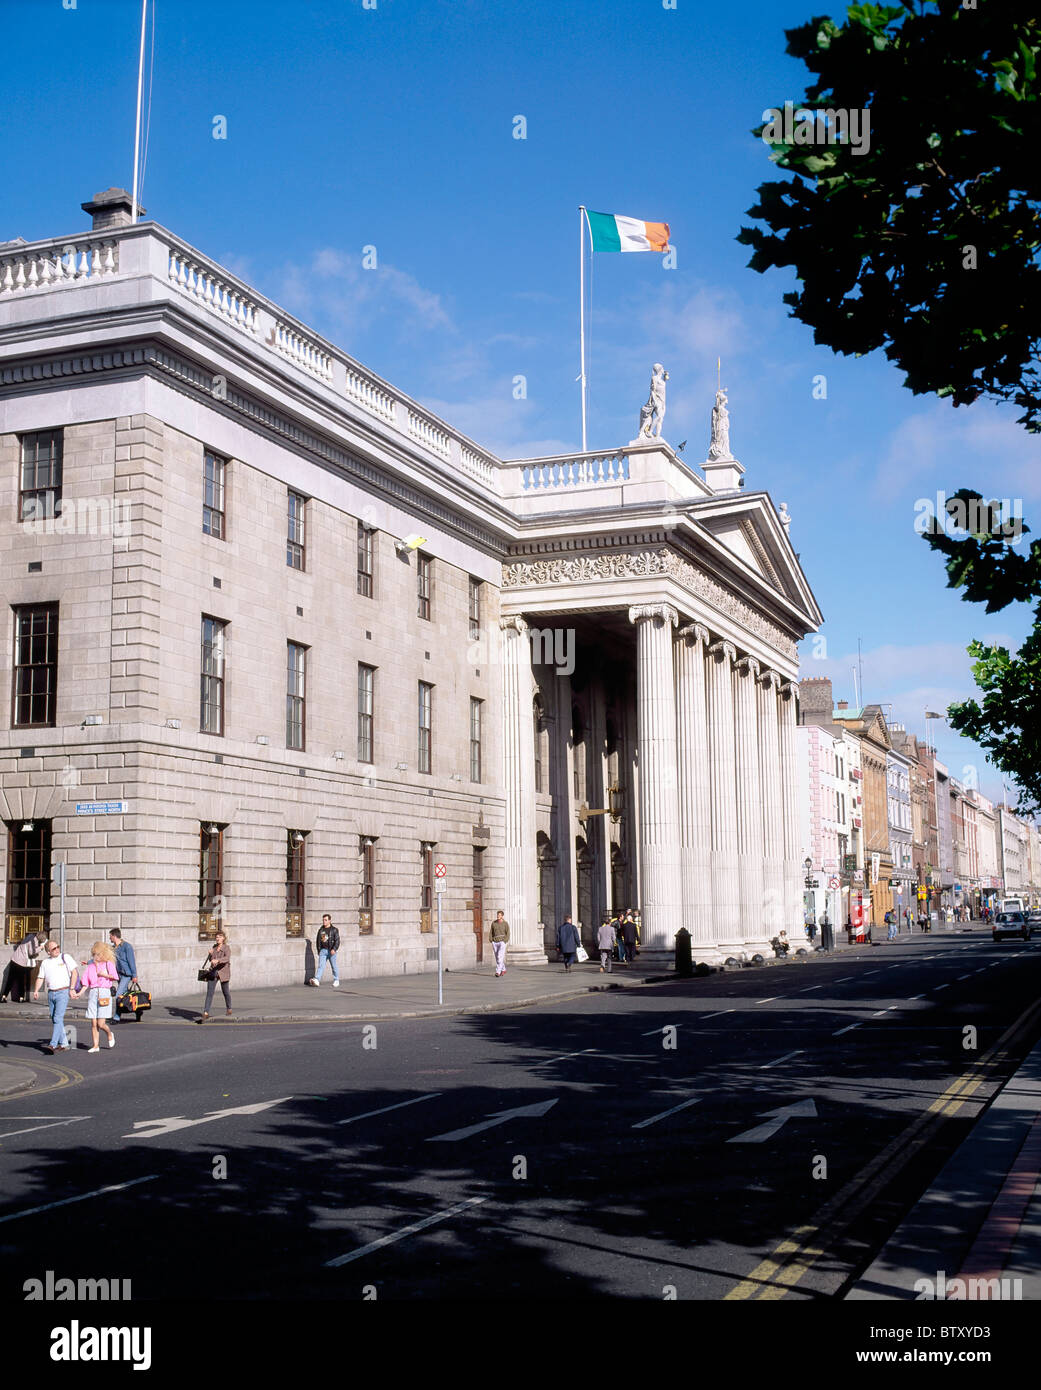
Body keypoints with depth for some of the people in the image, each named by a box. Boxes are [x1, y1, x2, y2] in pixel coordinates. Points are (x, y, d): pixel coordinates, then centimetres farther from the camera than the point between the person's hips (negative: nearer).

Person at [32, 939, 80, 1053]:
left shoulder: (65, 957, -1)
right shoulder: (45, 962, 12)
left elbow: (75, 972, -3)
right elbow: (40, 978, 12)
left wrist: (72, 988, -11)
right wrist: (36, 990, -4)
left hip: (63, 992, -6)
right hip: (51, 993, 6)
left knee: (58, 1018, -15)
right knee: (54, 1020, 8)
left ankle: (53, 1045, -20)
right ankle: (64, 1044, 16)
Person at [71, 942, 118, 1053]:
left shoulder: (108, 964, 7)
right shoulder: (90, 966, 15)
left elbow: (114, 977, -2)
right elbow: (85, 983, 11)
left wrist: (103, 974, -7)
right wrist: (79, 993, 0)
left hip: (105, 992, -4)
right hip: (93, 993, 4)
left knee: (101, 1023, -9)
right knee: (93, 1023, 0)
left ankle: (109, 1034, 21)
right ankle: (95, 1045, 8)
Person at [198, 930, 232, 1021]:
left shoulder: (227, 948, -9)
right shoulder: (214, 947, 10)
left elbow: (227, 958, -28)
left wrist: (217, 960, -44)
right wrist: (211, 954, -4)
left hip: (223, 972, -4)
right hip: (213, 972, 4)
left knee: (225, 992, 11)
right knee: (209, 992, -6)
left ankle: (229, 1009, 33)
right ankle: (206, 1013, -11)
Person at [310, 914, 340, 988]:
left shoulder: (334, 930, -2)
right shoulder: (321, 930, 11)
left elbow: (337, 940, -8)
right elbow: (317, 940, 20)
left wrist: (334, 949, -20)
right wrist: (318, 950, 17)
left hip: (331, 951, -3)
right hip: (323, 950, 3)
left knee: (334, 966, 6)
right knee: (321, 965, -10)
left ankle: (336, 981, 20)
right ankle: (316, 980, -24)